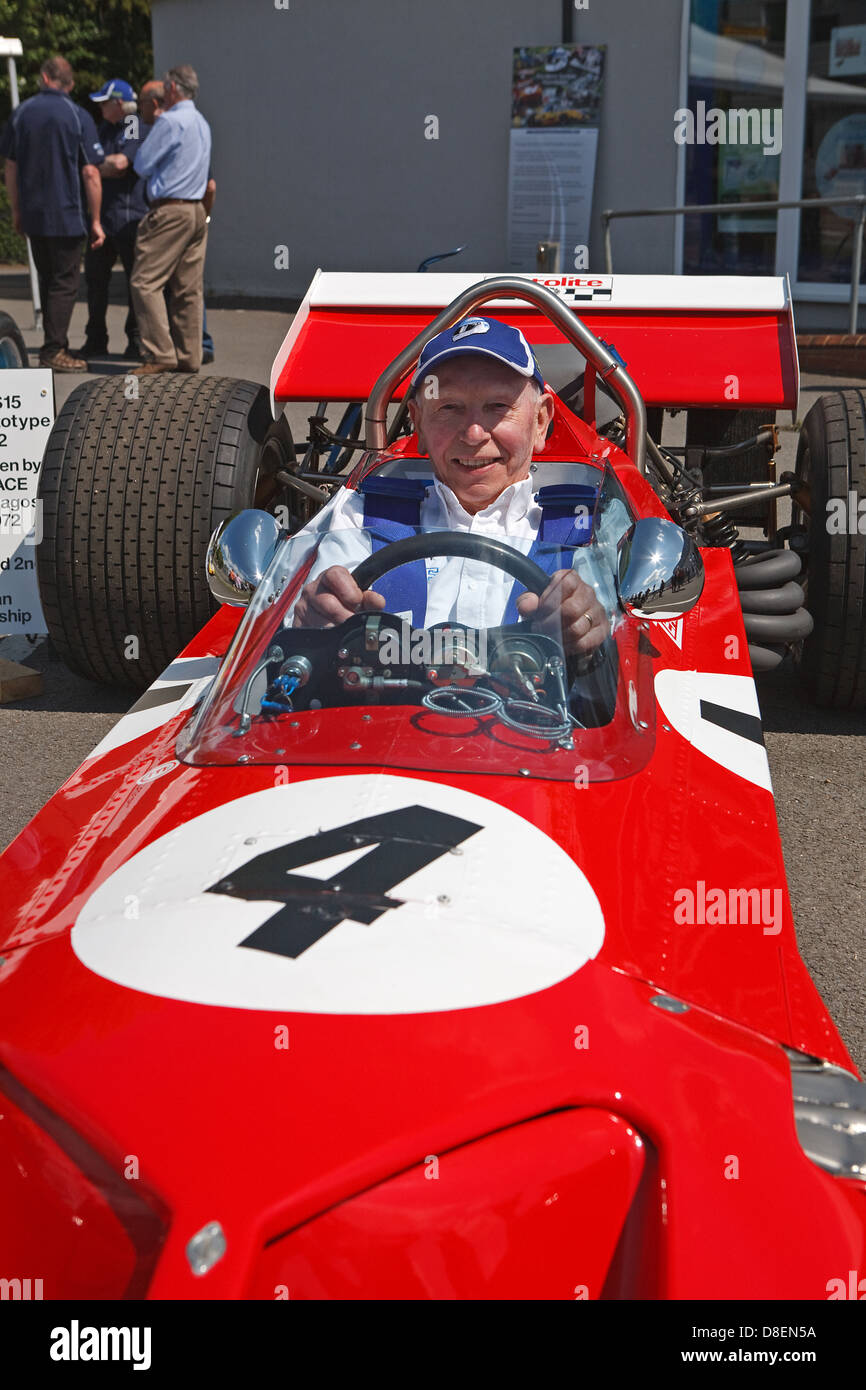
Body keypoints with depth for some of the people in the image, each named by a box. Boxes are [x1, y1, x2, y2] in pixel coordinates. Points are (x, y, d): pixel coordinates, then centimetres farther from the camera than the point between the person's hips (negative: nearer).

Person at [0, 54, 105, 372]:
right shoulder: (78, 116, -6)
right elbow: (90, 173, -9)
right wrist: (95, 220, -4)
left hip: (32, 215, 4)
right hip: (67, 215, -4)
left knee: (48, 281, 15)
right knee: (65, 283, 1)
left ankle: (57, 346, 21)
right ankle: (53, 351, -5)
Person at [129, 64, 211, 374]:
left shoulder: (169, 121, -10)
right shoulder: (203, 124, 16)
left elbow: (142, 165, -7)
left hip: (170, 211, -8)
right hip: (198, 210, 9)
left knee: (146, 282, -7)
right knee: (188, 288, 8)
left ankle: (160, 354, -12)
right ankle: (189, 356, 10)